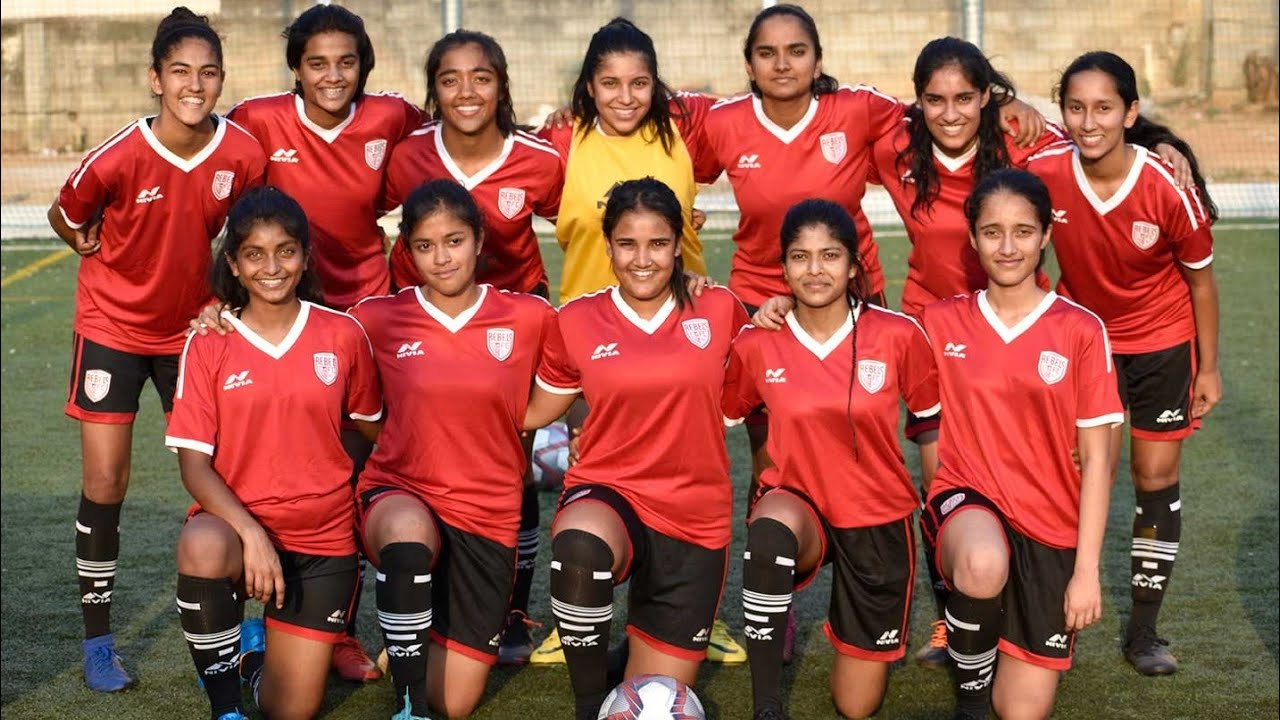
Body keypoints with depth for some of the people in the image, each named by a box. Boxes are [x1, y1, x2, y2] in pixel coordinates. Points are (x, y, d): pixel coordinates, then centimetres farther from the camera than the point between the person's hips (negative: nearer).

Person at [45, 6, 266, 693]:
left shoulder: (243, 154, -15)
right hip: (113, 326, -2)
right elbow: (64, 218, -3)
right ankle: (97, 641, 12)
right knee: (105, 485, -2)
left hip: (192, 326, 2)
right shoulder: (117, 159, -23)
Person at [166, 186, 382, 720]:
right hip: (236, 520, -1)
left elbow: (364, 430, 12)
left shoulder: (343, 336, -2)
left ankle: (257, 646, 34)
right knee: (202, 548, -39)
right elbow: (193, 462, -9)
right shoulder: (208, 344, -5)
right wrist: (251, 532, -23)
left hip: (323, 537, 1)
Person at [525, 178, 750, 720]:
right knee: (579, 546, -41)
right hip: (607, 494, -1)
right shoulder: (576, 321, -1)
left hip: (695, 518, 1)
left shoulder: (719, 311, 0)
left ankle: (650, 630, 40)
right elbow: (533, 415, 11)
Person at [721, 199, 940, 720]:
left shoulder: (899, 335, -12)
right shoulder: (755, 344, -10)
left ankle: (863, 630, 45)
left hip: (877, 520, 0)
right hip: (797, 505, 0)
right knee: (770, 527, -41)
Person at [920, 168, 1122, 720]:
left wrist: (1087, 570, -7)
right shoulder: (940, 322, 1)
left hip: (1049, 528, 1)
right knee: (984, 565, -39)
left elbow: (1095, 458, -2)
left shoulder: (1081, 331, -3)